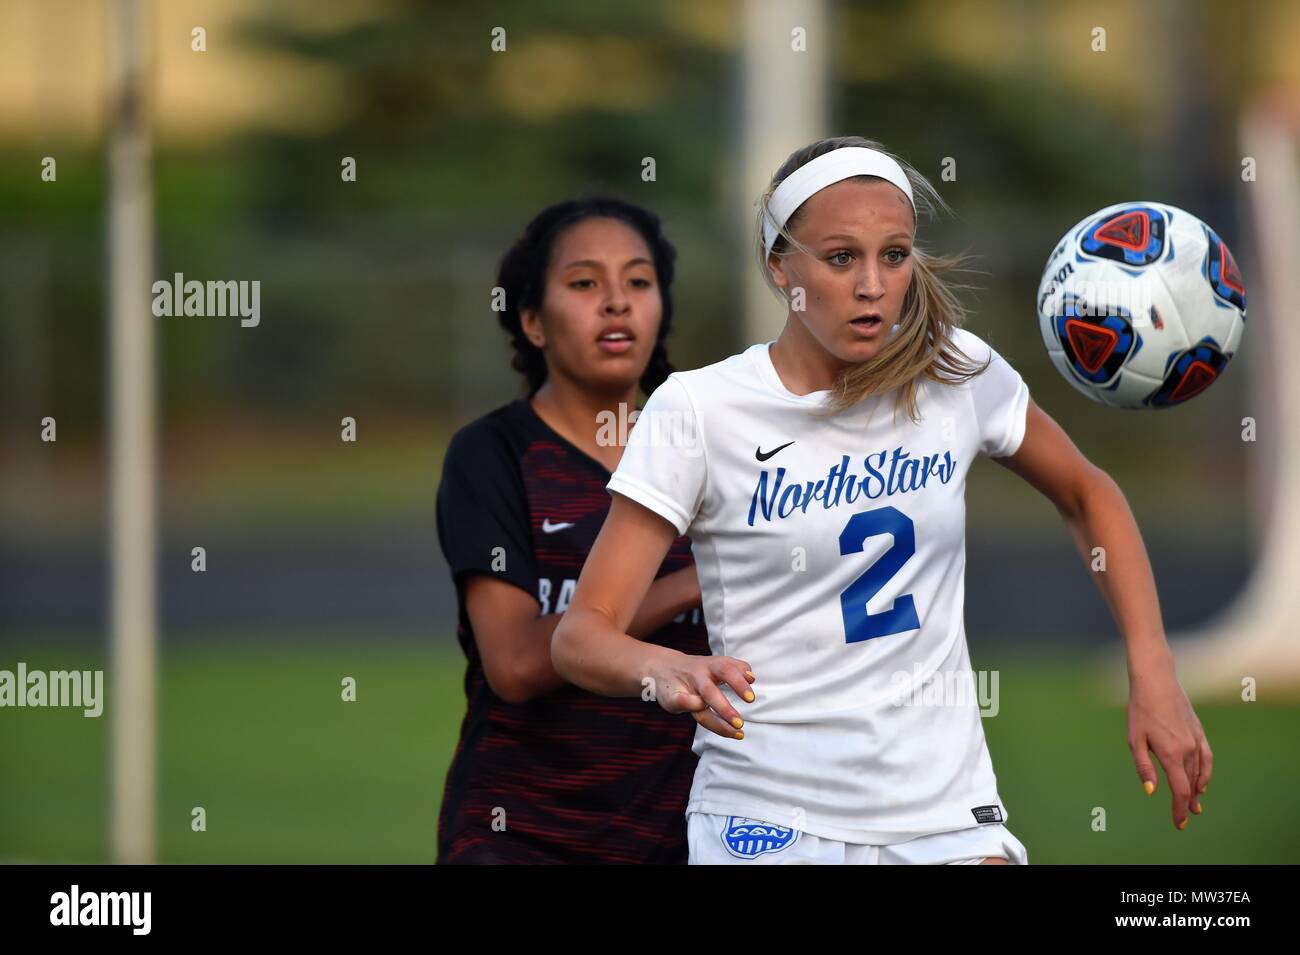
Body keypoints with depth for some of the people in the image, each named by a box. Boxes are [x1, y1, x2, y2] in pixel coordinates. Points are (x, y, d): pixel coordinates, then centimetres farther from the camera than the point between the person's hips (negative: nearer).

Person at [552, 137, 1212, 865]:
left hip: (948, 811, 3)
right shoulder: (697, 411, -10)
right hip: (767, 824, -3)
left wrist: (1154, 676, 5)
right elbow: (579, 635, -13)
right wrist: (667, 671, -35)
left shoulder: (959, 373, 0)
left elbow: (1088, 496, 17)